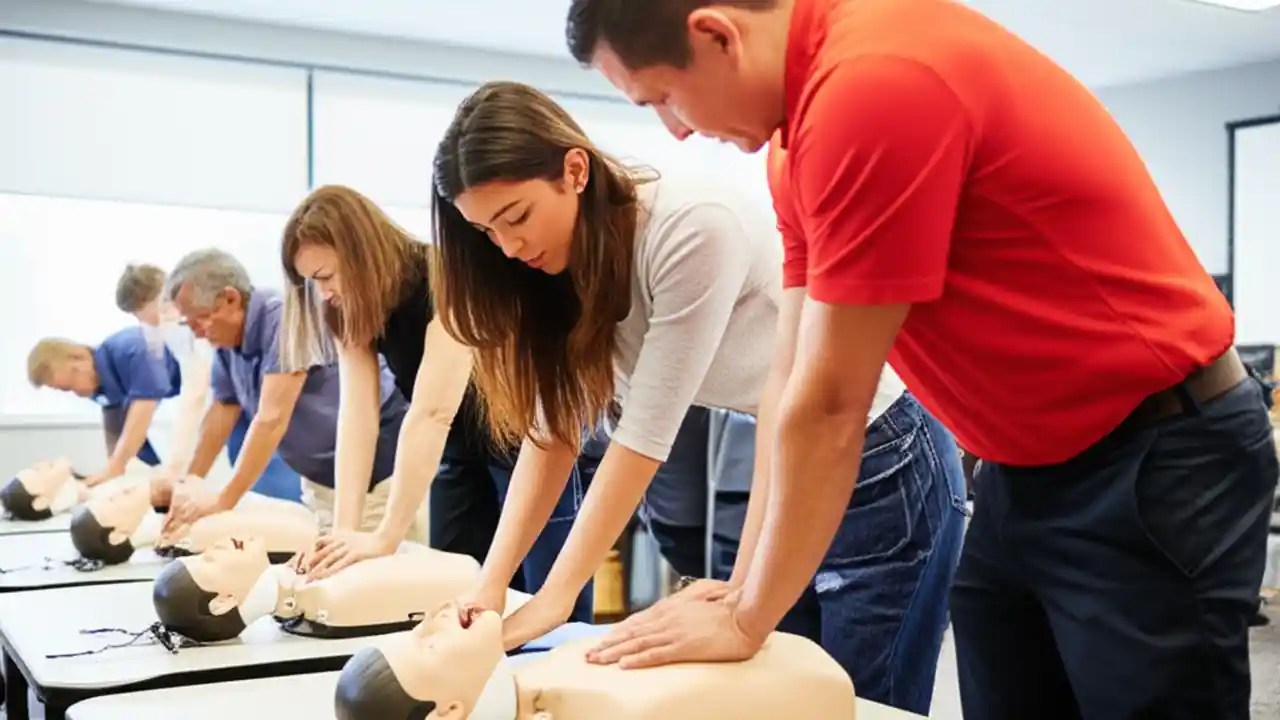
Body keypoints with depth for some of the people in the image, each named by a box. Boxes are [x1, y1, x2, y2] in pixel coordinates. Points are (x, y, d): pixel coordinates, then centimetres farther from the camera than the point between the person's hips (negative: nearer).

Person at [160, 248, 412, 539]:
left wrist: (222, 501, -21)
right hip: (319, 479, 8)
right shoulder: (227, 341, 4)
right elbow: (222, 412, 14)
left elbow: (272, 420, -26)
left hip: (378, 474, -8)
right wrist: (188, 484, 10)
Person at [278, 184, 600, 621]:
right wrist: (345, 526, -25)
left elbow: (432, 413, -34)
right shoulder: (352, 310, -3)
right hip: (464, 451, 7)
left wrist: (387, 537, -38)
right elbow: (356, 413, -13)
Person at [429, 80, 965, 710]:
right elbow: (550, 430, -4)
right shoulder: (574, 266, -2)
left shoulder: (693, 228, -28)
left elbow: (647, 434, -27)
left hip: (882, 469, -7)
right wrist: (492, 584, -14)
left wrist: (556, 598, -23)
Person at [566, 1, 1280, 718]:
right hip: (1027, 465, 8)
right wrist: (743, 587, 3)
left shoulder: (876, 82, -27)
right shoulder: (809, 111, 2)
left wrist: (746, 623, -12)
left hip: (1156, 462, -8)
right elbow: (796, 379, 4)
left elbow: (829, 408, -23)